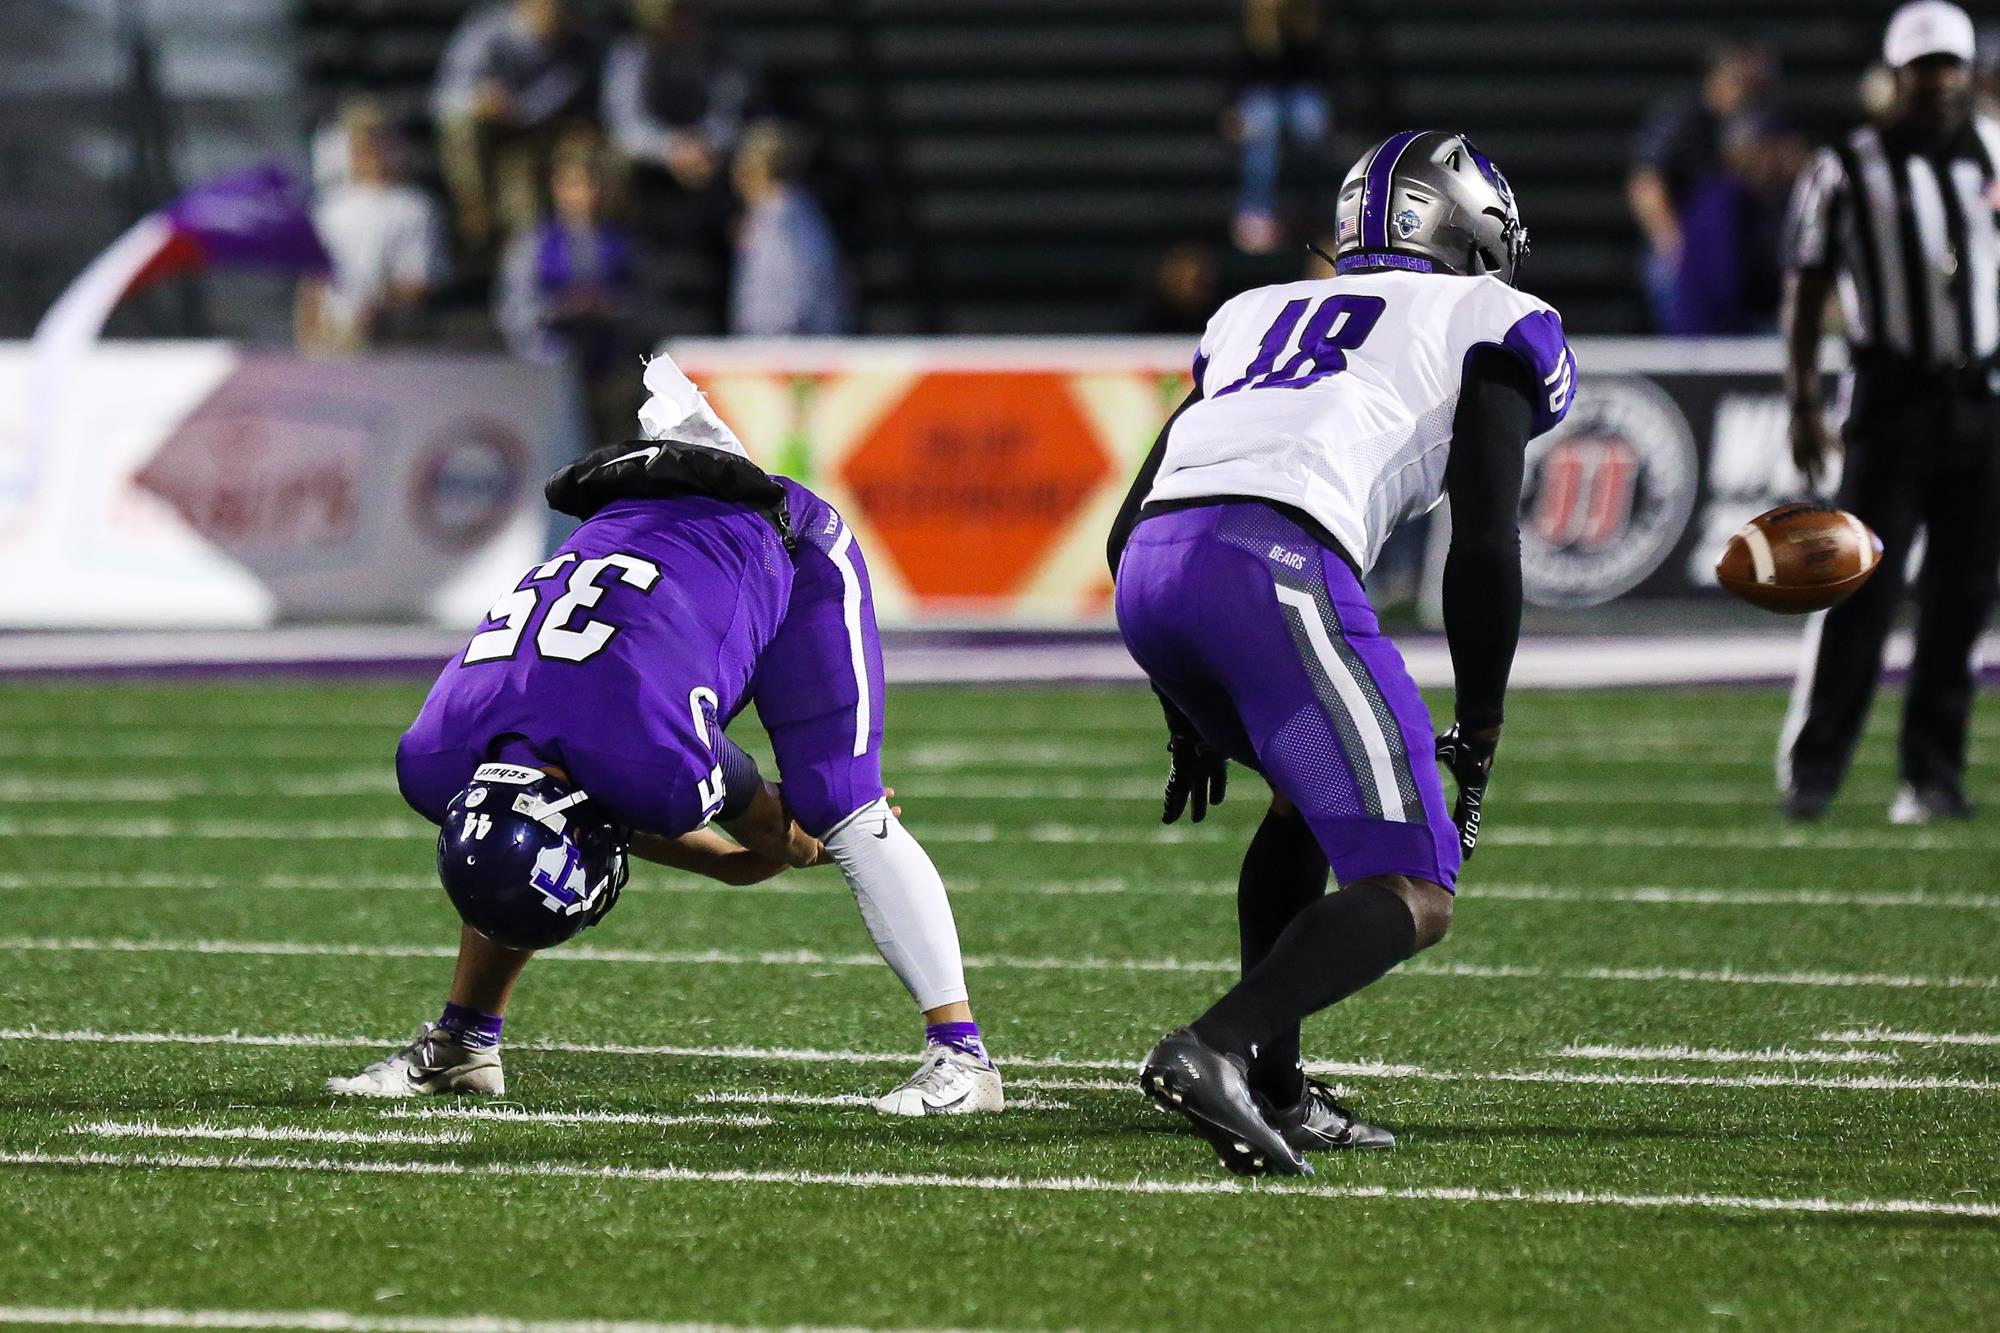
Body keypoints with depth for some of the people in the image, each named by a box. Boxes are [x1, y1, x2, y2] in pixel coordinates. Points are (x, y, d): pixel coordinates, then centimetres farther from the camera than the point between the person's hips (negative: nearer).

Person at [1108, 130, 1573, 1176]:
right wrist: (1476, 739, 15)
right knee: (1411, 898, -5)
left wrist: (1188, 719, 38)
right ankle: (1211, 1050, -27)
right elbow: (1483, 550, 7)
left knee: (1310, 795, 32)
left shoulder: (1257, 315, 35)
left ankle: (1274, 1091, 23)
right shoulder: (1489, 324, 19)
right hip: (1275, 563, -7)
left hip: (1149, 576, 7)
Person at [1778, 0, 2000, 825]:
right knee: (1862, 586, -8)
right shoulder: (1849, 171, -1)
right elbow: (1807, 287, -1)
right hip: (1893, 404, -3)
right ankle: (1809, 768, -2)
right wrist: (1803, 404, -7)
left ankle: (1933, 774, 10)